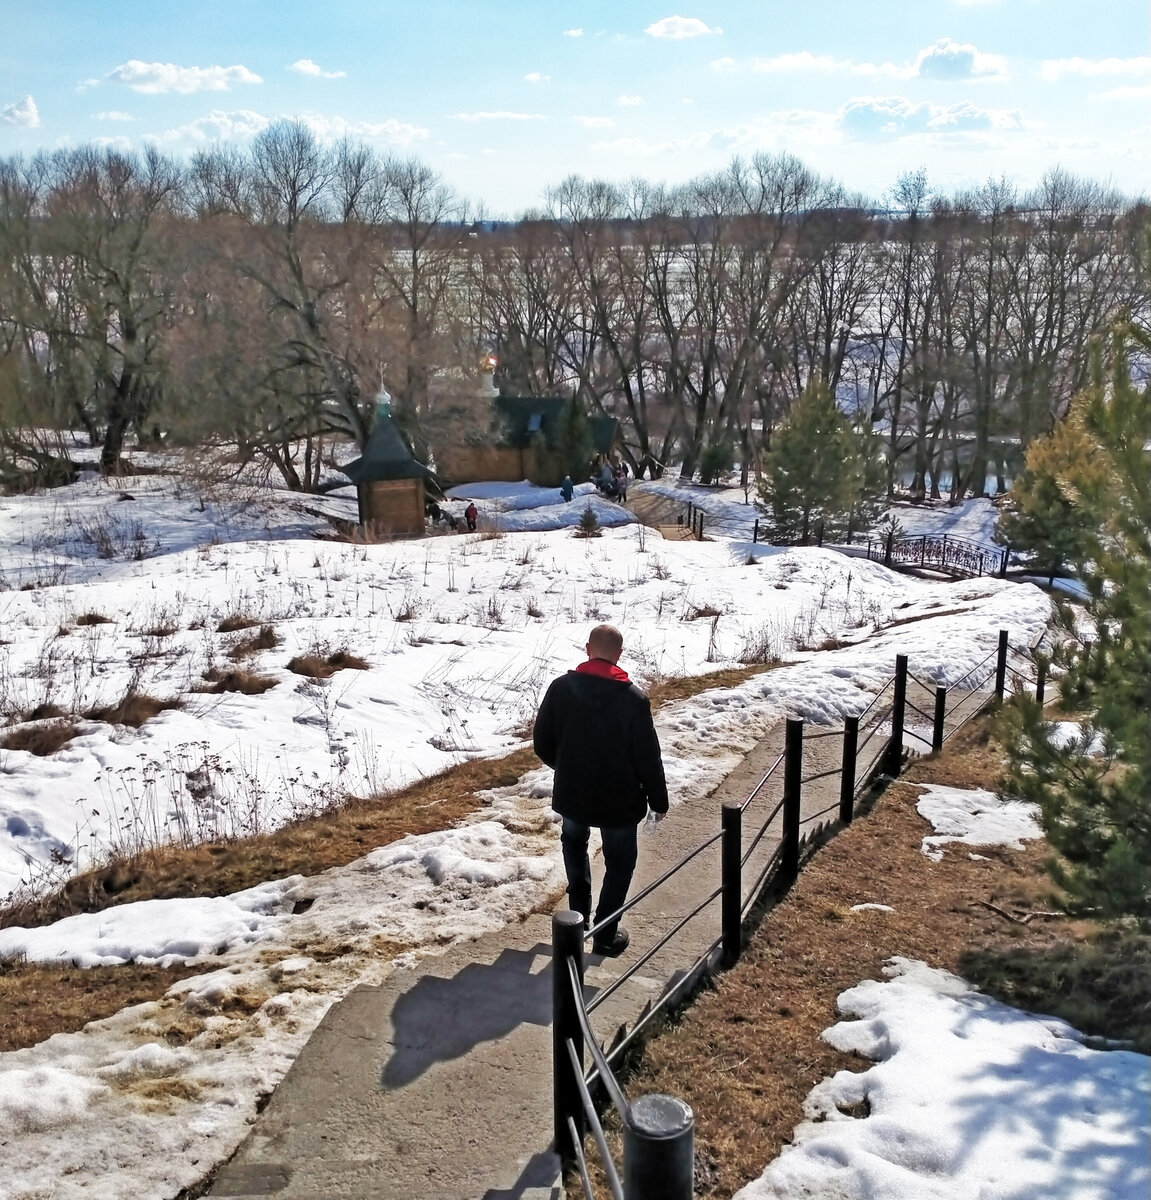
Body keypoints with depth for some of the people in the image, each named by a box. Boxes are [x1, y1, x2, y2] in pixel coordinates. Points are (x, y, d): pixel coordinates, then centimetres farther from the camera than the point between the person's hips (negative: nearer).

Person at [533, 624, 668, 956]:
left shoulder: (561, 688, -9)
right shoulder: (633, 698, -16)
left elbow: (542, 743, -1)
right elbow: (648, 757, -13)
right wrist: (658, 800, 0)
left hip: (571, 794, 2)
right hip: (619, 800, -2)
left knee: (574, 843, 31)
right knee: (619, 863, 18)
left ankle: (579, 914, 30)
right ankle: (605, 934, 19)